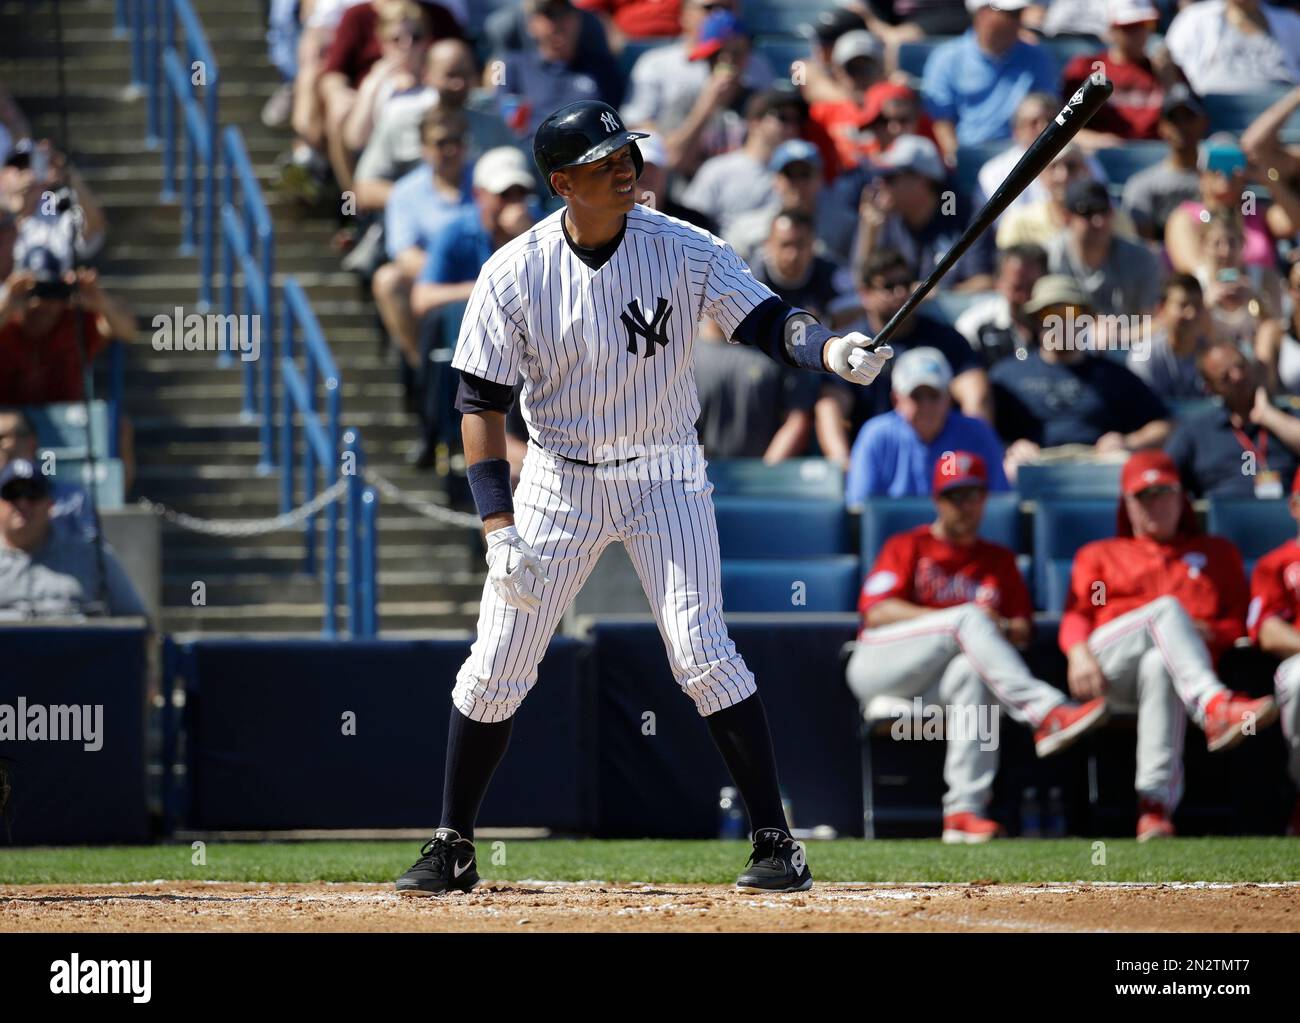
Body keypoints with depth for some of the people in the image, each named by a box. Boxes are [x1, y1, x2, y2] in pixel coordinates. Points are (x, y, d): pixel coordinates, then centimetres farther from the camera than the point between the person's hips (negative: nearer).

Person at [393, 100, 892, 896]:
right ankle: (452, 851, 15)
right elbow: (481, 404, -7)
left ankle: (777, 843, -6)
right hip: (558, 479, 1)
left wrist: (833, 351, -39)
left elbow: (768, 321, -15)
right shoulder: (514, 275, -10)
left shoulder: (684, 251, -10)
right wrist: (500, 531, -14)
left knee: (701, 651, -13)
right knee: (496, 667, 1)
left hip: (663, 477, -1)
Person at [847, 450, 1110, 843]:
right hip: (879, 666, -3)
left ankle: (963, 811, -45)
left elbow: (1023, 632, 14)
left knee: (973, 673, -36)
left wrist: (1004, 629, -12)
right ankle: (1046, 712, -50)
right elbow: (876, 612, -6)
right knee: (968, 619, -29)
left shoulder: (999, 561, 23)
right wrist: (962, 619, -15)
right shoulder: (907, 546, 11)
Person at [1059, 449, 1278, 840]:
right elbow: (1075, 615, 15)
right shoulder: (1098, 555, 32)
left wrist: (1207, 631, -6)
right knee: (1166, 608, -34)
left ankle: (1155, 806, -57)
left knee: (1159, 665, -42)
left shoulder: (1218, 553, 32)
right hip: (1107, 665, 0)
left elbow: (1240, 624, 19)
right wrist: (1078, 652, -8)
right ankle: (1214, 708, -64)